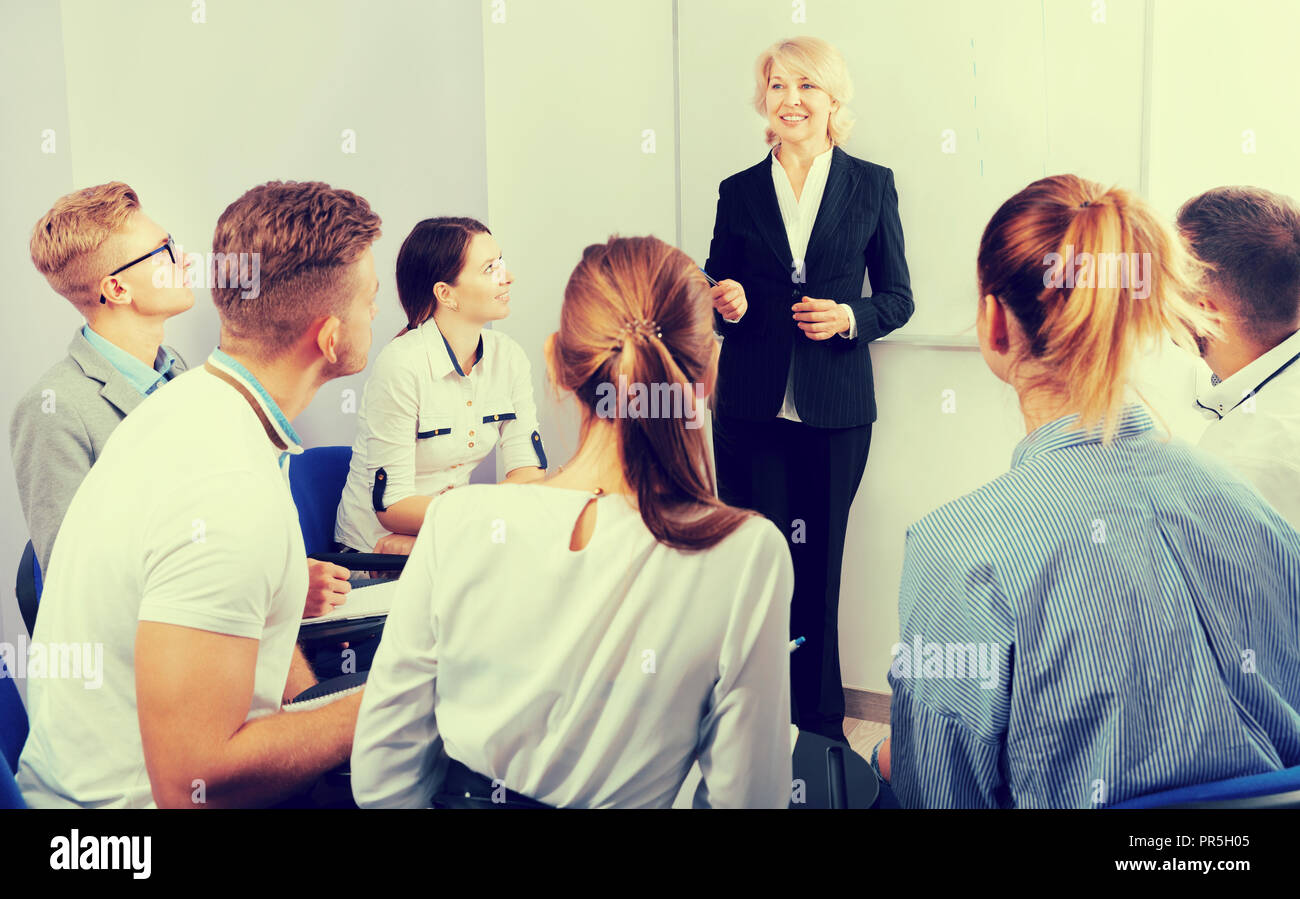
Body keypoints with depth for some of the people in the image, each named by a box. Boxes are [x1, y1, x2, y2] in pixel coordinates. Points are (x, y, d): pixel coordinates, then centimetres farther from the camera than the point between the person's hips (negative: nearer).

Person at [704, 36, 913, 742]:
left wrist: (848, 316, -11)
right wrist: (725, 304, -8)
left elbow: (897, 298, 8)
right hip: (751, 411, 1)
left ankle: (819, 727, 19)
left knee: (819, 570, 5)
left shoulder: (871, 185, 6)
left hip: (836, 411, 0)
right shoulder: (738, 192, 9)